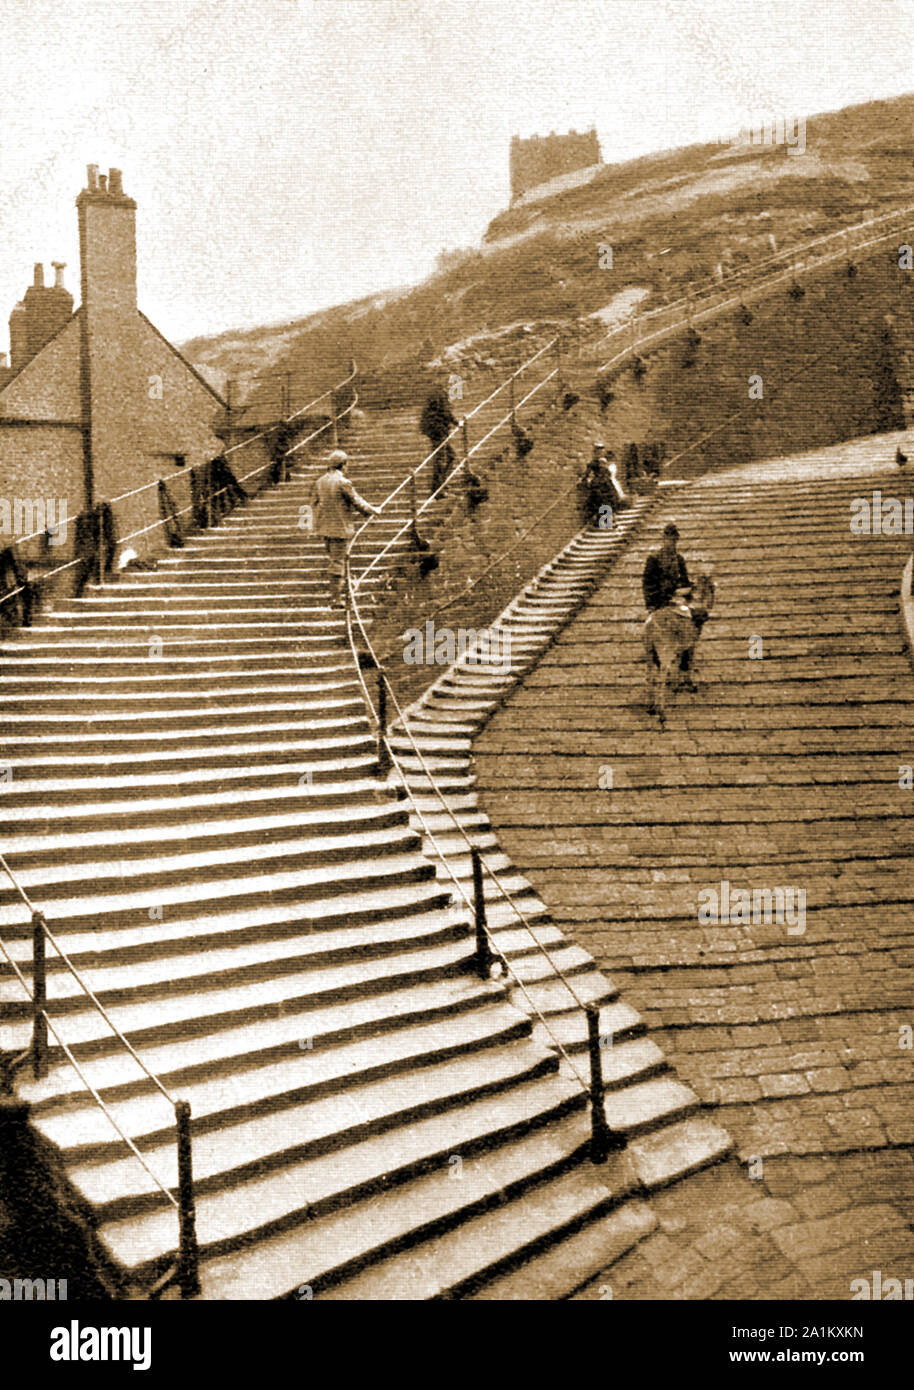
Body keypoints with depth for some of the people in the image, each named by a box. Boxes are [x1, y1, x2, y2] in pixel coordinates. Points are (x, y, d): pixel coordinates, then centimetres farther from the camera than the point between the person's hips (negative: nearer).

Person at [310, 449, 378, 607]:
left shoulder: (320, 481, 2)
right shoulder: (343, 483, -18)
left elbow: (314, 501, 13)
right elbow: (357, 502, -11)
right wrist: (372, 510, 6)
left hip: (324, 527, 7)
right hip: (339, 527, -7)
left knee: (331, 557, 22)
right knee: (338, 562, -1)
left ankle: (336, 588, 30)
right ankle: (335, 598, 3)